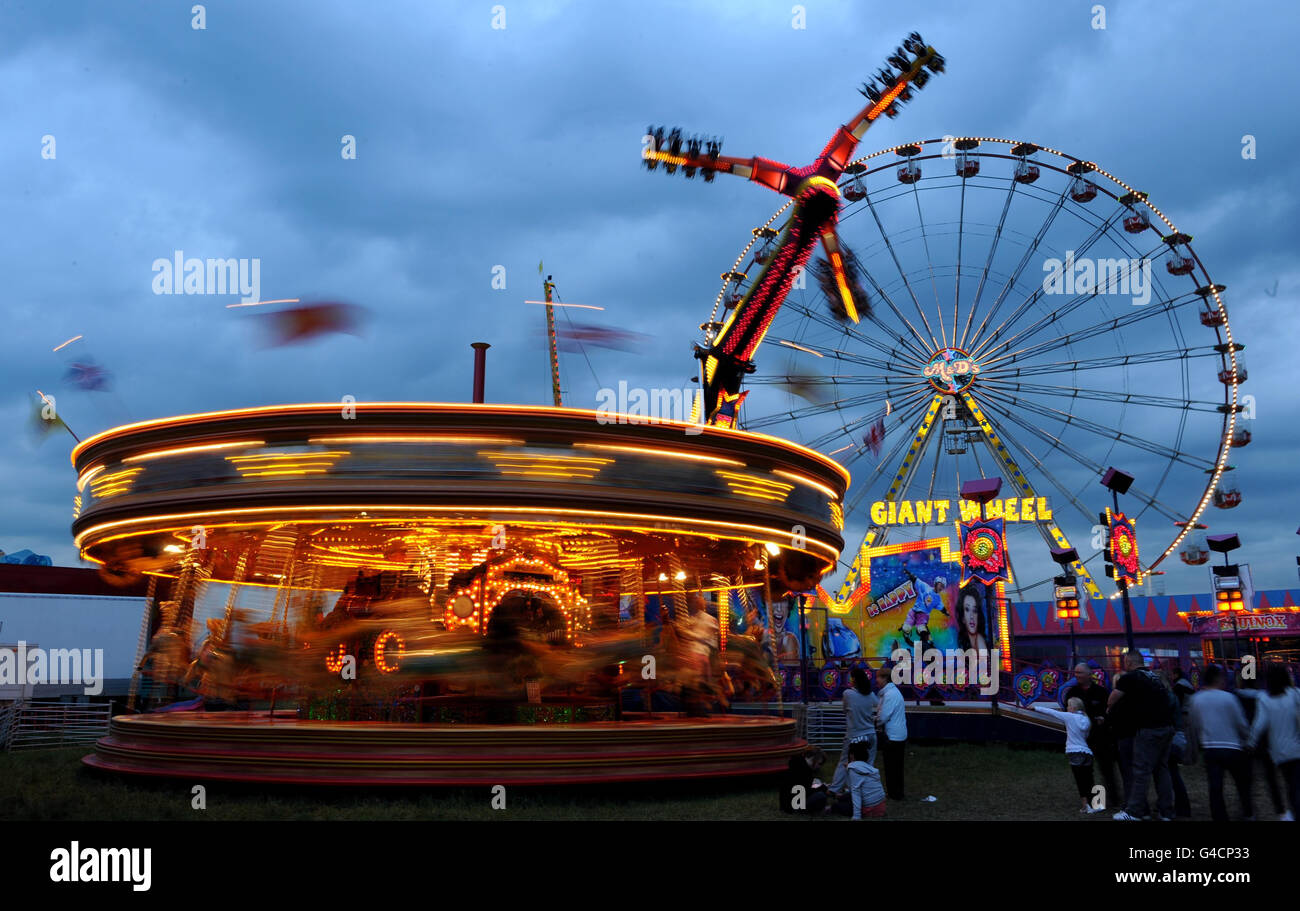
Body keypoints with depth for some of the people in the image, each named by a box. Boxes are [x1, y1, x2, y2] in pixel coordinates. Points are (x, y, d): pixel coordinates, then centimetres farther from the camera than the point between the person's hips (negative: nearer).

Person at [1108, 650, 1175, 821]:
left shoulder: (1130, 678, -6)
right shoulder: (1154, 677, 16)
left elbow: (1112, 699, -1)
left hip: (1149, 730, -8)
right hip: (1167, 727, 8)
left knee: (1141, 770, -3)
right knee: (1162, 769, 13)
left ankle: (1134, 811, -1)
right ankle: (1165, 811, 16)